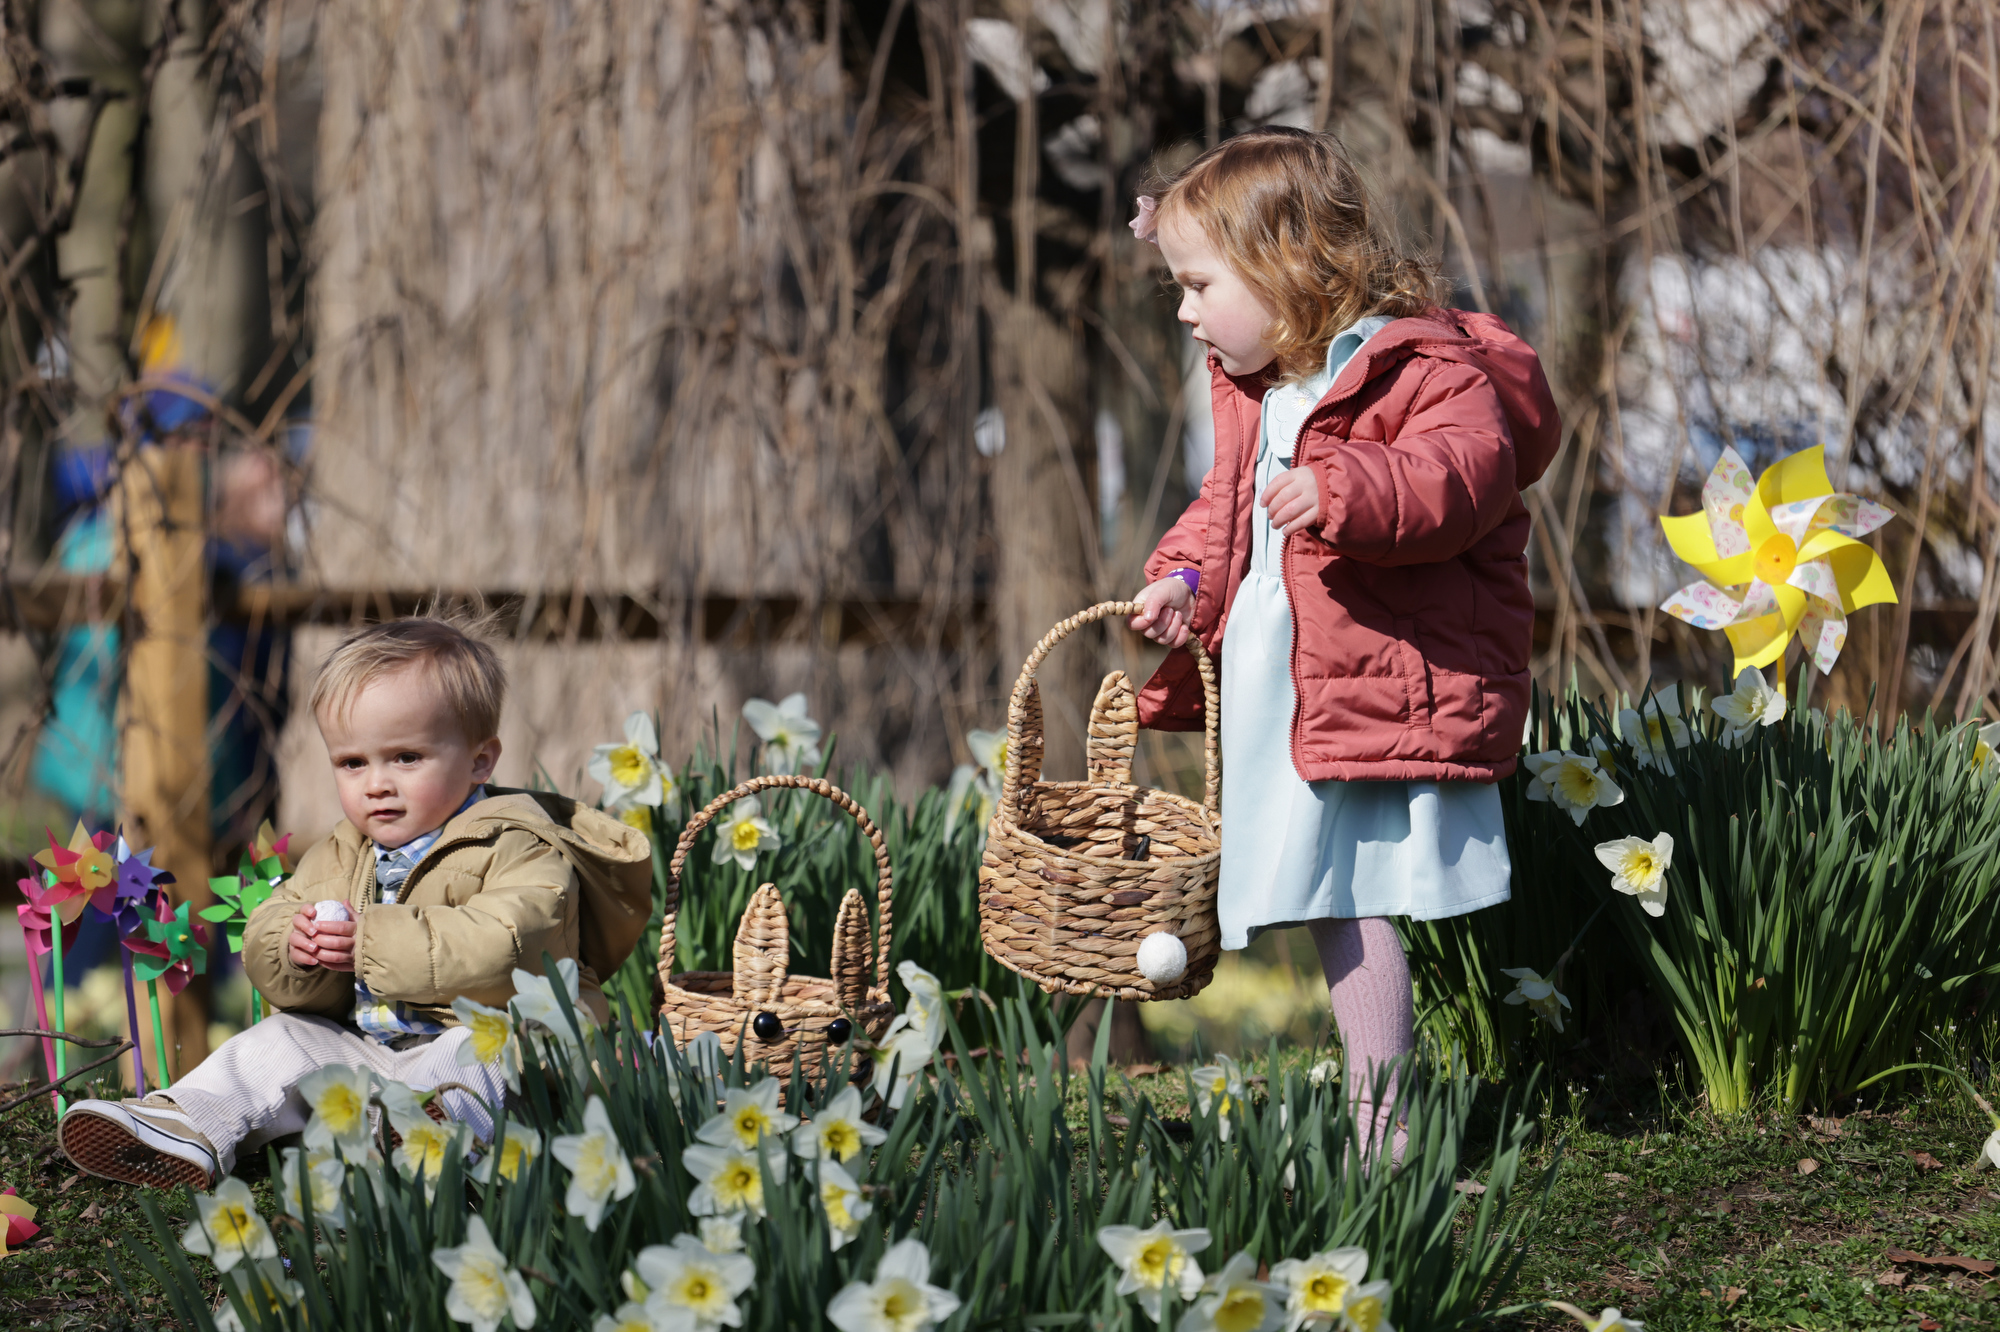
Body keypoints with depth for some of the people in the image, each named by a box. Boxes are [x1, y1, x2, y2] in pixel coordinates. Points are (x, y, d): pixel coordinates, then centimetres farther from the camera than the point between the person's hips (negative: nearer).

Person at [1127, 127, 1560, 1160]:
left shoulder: (1422, 369, -11)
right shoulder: (1254, 395, 18)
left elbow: (1462, 475, -27)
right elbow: (1226, 508, 27)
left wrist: (1345, 491, -40)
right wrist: (1186, 581, 9)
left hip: (1379, 692, -9)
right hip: (1277, 704, 9)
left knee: (1349, 905, -11)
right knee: (1336, 915, 11)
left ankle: (1377, 1135, -6)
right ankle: (1372, 1129, 18)